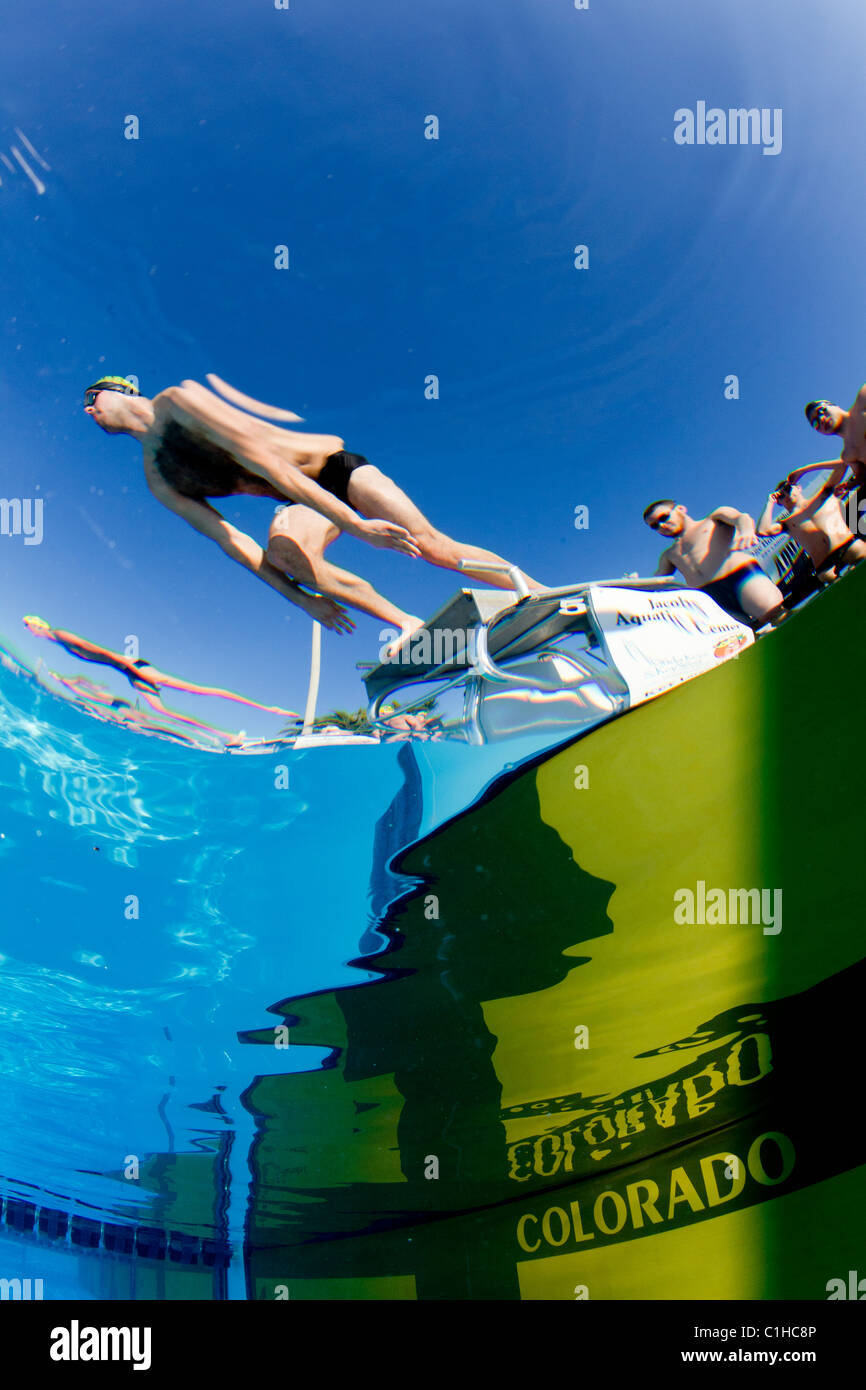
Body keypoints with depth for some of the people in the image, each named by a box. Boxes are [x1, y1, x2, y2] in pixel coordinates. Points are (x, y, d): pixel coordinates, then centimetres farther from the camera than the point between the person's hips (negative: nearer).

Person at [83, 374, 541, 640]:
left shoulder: (176, 400, -10)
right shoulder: (158, 480, 7)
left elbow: (257, 457, -21)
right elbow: (230, 540, -1)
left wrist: (352, 522, -29)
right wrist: (300, 596, -12)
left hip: (332, 463, -4)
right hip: (299, 502, 4)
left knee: (434, 546, -16)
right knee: (282, 549, -30)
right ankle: (408, 624, -25)